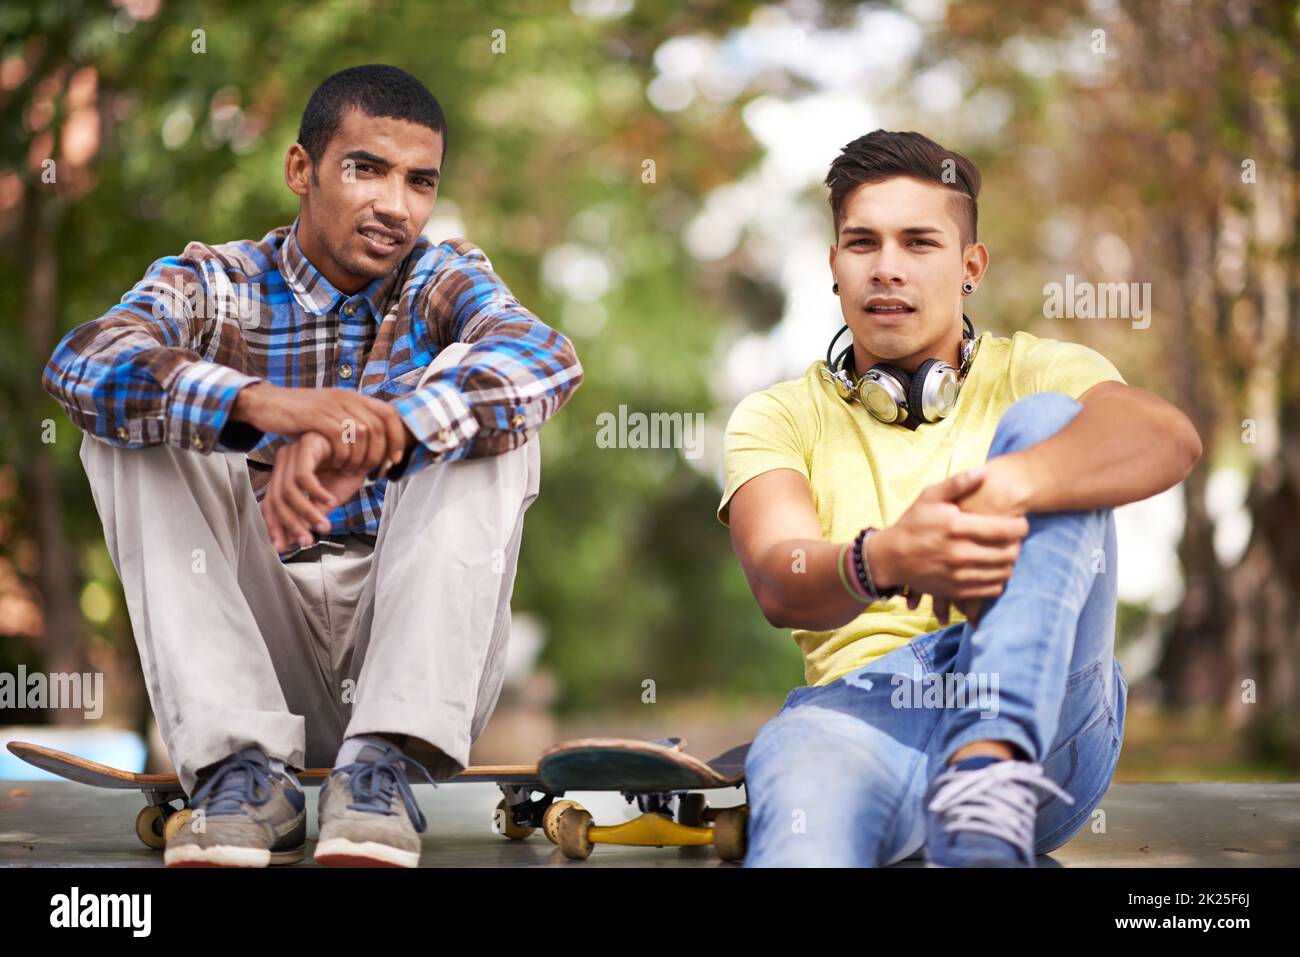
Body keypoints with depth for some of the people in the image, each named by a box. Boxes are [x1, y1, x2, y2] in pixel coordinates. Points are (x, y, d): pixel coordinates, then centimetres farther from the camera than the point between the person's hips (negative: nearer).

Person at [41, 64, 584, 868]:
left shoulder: (444, 282, 4)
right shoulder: (213, 285, 3)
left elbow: (548, 358, -21)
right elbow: (82, 364, -20)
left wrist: (363, 441, -39)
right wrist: (259, 403, -40)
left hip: (413, 642, 0)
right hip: (257, 644, 0)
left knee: (484, 401, -19)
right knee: (131, 424, -15)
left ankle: (384, 760, -29)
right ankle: (244, 768, -27)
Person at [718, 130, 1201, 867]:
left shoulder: (1033, 373, 15)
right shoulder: (778, 418, 18)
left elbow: (1170, 437, -10)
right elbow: (778, 584, -4)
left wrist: (998, 490, -30)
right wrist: (882, 562, -29)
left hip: (1042, 709, 3)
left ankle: (995, 761, -36)